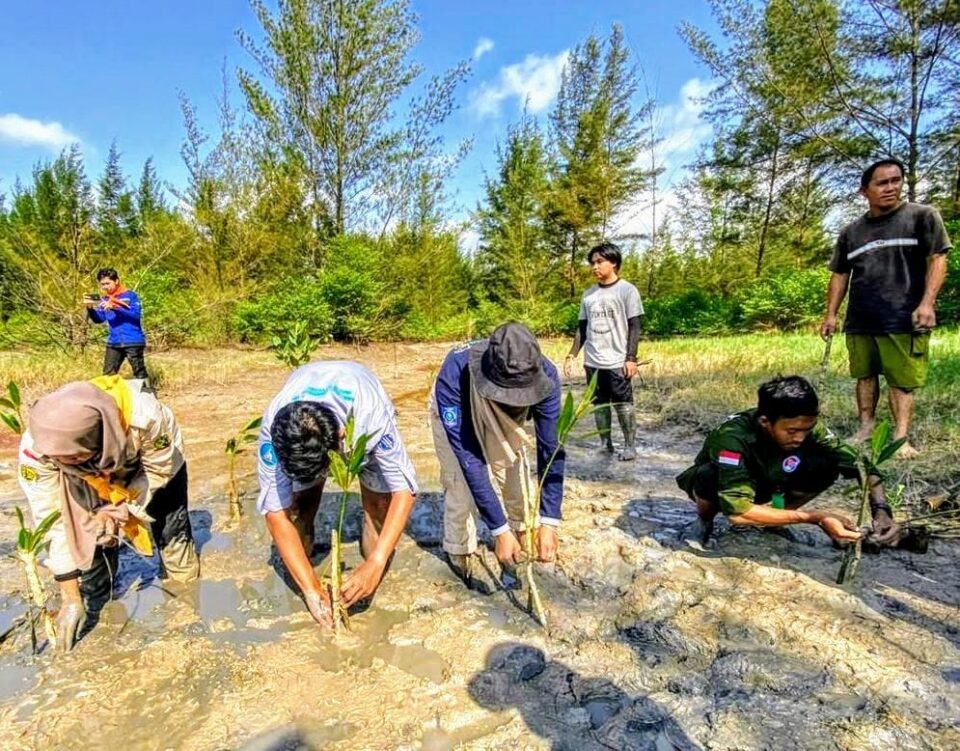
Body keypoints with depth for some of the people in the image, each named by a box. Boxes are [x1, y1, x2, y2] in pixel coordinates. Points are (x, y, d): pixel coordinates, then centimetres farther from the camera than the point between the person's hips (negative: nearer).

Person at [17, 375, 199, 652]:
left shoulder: (145, 416, -46)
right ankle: (93, 614, 14)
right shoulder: (36, 447, -37)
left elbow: (160, 468, -22)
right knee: (90, 536, -10)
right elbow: (52, 522, -28)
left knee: (172, 530, -1)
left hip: (153, 464, -1)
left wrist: (121, 509, -32)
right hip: (89, 477, 2)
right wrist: (71, 598, -24)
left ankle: (186, 593, 28)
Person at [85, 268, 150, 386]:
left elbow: (136, 315, -16)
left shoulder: (130, 295, -5)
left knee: (140, 373, -2)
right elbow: (99, 319, 11)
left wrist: (114, 307, -24)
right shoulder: (105, 299, 11)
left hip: (133, 341, -6)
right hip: (113, 343, 6)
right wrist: (90, 308, -8)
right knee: (108, 375, 8)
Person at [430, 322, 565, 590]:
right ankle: (461, 552, 12)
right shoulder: (454, 375, -45)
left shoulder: (544, 374, -37)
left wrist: (548, 522, -33)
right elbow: (469, 458, -40)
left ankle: (519, 534, 29)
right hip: (455, 414, -2)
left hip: (503, 417, 3)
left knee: (516, 473, 1)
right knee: (462, 481, -12)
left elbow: (550, 447, -30)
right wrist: (499, 530, -38)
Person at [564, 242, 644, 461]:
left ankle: (630, 446, 13)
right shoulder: (588, 294, 11)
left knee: (623, 405, 2)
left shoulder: (627, 290, -3)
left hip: (617, 362, -5)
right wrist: (571, 355, 7)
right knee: (599, 404, 10)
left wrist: (631, 358, -13)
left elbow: (634, 327, -6)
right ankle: (605, 444, 21)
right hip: (592, 362, 5)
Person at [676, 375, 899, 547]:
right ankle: (705, 522, -5)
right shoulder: (733, 436, -40)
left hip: (763, 484, 4)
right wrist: (816, 518, -43)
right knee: (709, 476, -41)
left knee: (826, 466, -22)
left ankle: (768, 519, 2)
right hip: (718, 483, -4)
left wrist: (881, 510, -37)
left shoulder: (806, 426, -25)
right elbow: (738, 511, -45)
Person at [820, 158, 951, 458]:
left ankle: (901, 437, 0)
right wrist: (831, 315, 10)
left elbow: (938, 259, -1)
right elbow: (840, 275, 17)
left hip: (903, 320, -4)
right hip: (859, 322, 4)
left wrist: (927, 303, -13)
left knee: (901, 381, -4)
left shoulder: (922, 216, 5)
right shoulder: (850, 232, 15)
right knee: (864, 376, 9)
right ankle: (866, 427, 17)